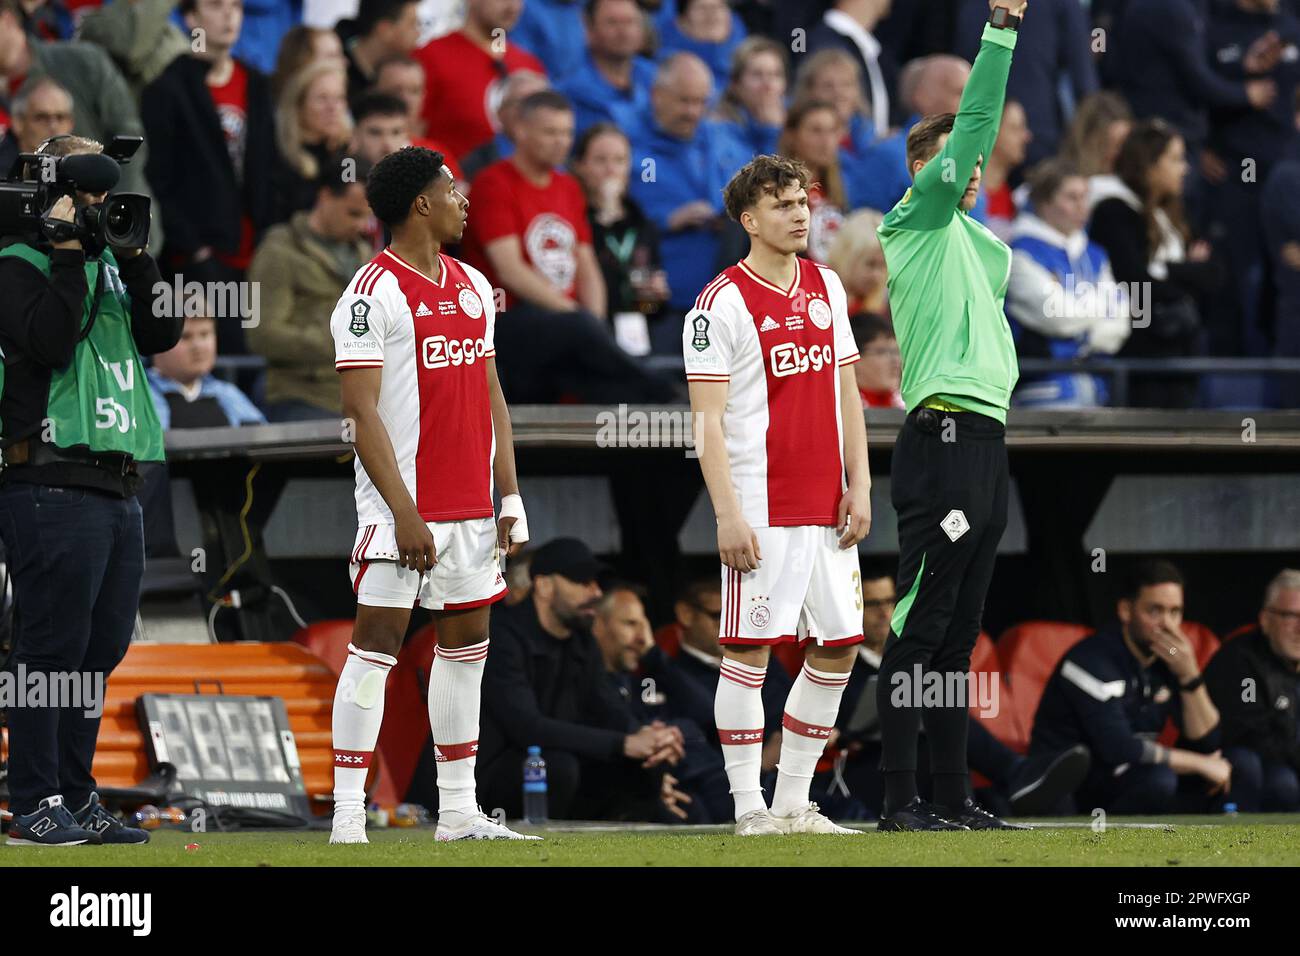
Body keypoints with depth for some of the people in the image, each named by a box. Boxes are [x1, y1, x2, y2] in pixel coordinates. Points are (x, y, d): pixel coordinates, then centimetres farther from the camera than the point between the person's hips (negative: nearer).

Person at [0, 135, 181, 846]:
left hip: (116, 486, 8)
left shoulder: (111, 266, 19)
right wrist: (68, 253, -14)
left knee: (98, 651, 9)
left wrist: (134, 256, 2)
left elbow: (162, 333, 8)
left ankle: (75, 796, 16)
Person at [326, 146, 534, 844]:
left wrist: (510, 497, 12)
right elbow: (361, 409, -15)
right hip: (403, 505, -8)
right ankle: (347, 818, -6)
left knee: (466, 643, 10)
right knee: (377, 643, -7)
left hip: (471, 507, 8)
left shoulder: (472, 286, 14)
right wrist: (405, 514, -19)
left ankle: (458, 812, 16)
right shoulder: (374, 293, -11)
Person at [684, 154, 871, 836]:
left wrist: (859, 487, 9)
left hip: (826, 510, 7)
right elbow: (707, 420, -9)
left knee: (837, 649, 7)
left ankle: (794, 801, 15)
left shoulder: (827, 287, 13)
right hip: (762, 510, -7)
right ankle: (750, 808, -2)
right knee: (749, 651, -5)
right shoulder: (722, 302, -7)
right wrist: (728, 515, -15)